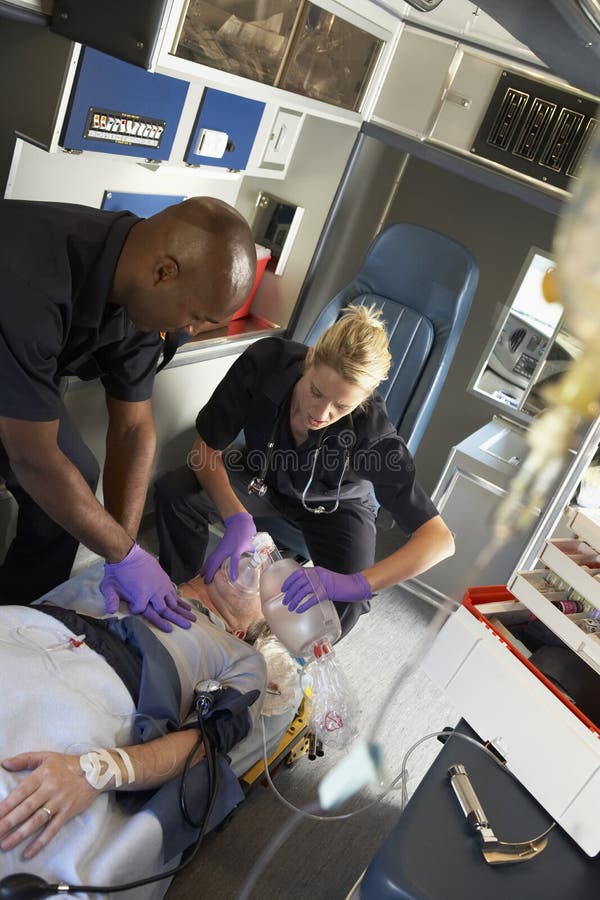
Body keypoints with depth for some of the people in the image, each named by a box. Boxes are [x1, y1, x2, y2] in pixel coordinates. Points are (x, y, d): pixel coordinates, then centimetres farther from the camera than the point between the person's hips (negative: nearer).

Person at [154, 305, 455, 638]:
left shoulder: (372, 433, -37)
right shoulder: (265, 362, -33)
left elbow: (440, 539, -35)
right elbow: (207, 449, -22)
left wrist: (357, 583, -50)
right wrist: (237, 518, -41)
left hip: (335, 505, -1)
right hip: (263, 477, 2)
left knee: (344, 608, -27)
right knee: (173, 494, -26)